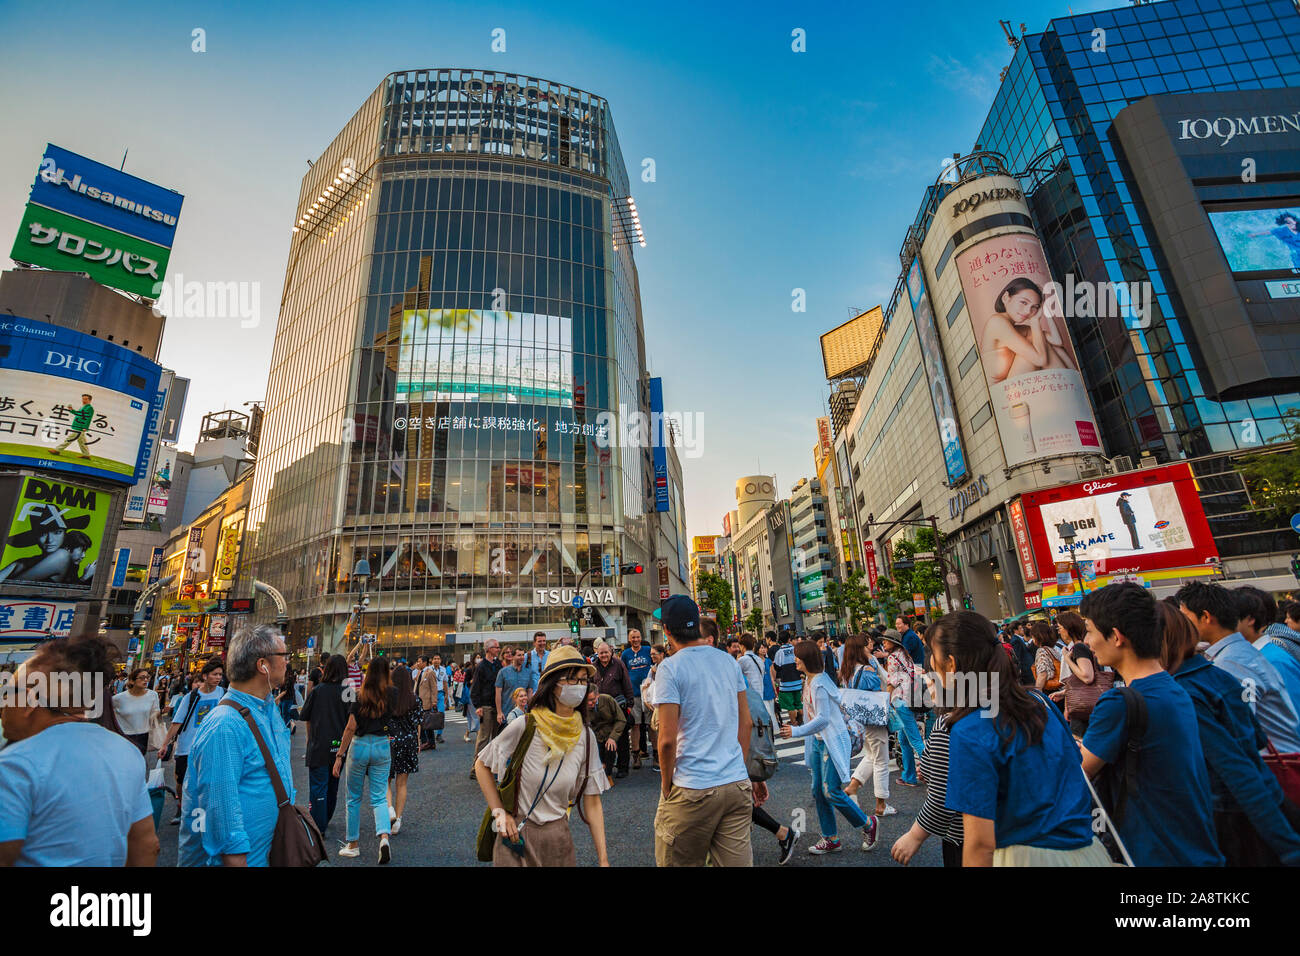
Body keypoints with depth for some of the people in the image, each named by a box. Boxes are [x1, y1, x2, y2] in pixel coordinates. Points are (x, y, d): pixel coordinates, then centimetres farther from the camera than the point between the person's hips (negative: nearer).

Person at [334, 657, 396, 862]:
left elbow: (351, 727, -10)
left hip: (359, 746, -1)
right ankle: (384, 836, -14)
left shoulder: (361, 695, -9)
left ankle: (353, 845, 26)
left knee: (354, 798, 17)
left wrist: (340, 755, -4)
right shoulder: (392, 693, -5)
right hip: (382, 746, 1)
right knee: (379, 797, 8)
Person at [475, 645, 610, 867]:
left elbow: (592, 802, -4)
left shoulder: (585, 736, -8)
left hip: (559, 838, 3)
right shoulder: (524, 727, -18)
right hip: (517, 836, -3)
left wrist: (603, 859, -8)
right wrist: (499, 812, -9)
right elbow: (482, 765, -3)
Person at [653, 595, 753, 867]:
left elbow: (667, 739, -15)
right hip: (737, 784, 5)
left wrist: (666, 783, -1)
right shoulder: (729, 661, 5)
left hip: (693, 790, -5)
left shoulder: (670, 668, -13)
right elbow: (745, 723, 11)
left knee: (679, 861, 13)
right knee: (737, 860, 14)